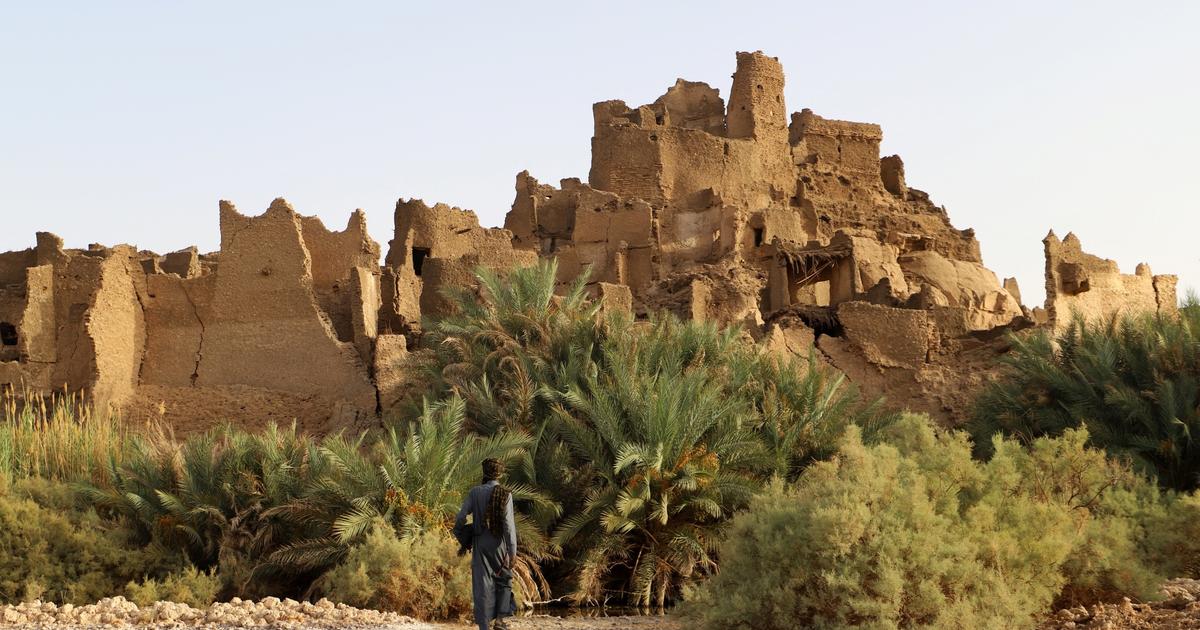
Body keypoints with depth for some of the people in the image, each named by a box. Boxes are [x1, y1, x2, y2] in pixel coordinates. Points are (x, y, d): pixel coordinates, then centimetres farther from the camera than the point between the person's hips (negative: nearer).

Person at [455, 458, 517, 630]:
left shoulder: (475, 492, -3)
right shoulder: (505, 494, -9)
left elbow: (460, 518, -5)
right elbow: (508, 523, -14)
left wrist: (464, 542, 10)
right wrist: (512, 551, -12)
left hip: (480, 545, 1)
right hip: (499, 544, -1)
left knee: (482, 585, 4)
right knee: (504, 580, 21)